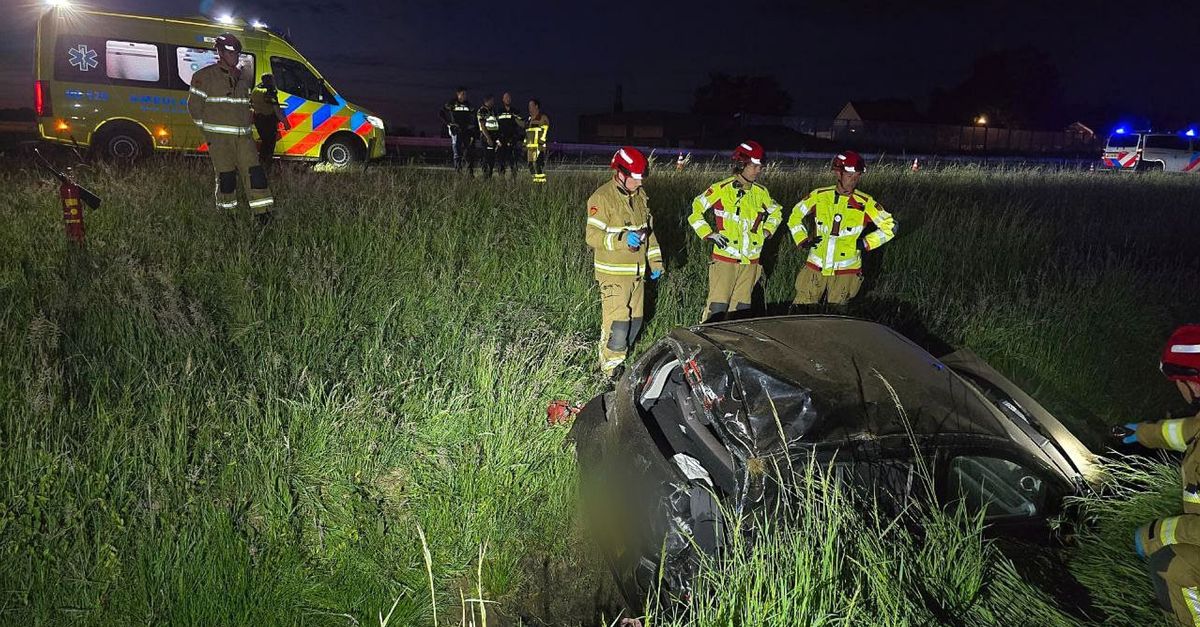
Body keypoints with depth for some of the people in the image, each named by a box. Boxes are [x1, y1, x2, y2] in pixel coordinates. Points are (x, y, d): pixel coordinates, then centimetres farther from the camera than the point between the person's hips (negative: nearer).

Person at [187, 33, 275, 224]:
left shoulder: (245, 77, 14)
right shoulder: (205, 76, -3)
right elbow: (194, 106, 1)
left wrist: (244, 125, 16)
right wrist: (207, 130, 0)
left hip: (244, 136, 4)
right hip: (219, 137, -4)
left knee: (254, 172, -4)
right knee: (226, 176, 0)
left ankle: (263, 214, -4)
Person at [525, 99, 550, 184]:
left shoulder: (543, 118, -2)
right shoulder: (529, 119, 23)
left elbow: (544, 133, -10)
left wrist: (541, 145, -18)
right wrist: (525, 147, 20)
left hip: (538, 147, -8)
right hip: (530, 147, 8)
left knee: (539, 165, -15)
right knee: (531, 166, 5)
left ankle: (542, 182, -15)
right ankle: (535, 181, 9)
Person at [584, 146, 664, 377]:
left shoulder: (640, 195, 11)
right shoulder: (602, 198, -14)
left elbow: (649, 229, 21)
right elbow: (592, 236, -18)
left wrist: (655, 261, 18)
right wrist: (623, 239, -30)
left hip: (637, 271, 8)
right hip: (614, 273, -8)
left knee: (635, 321, 13)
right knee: (617, 323, -11)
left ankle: (621, 360, 28)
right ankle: (610, 372, 1)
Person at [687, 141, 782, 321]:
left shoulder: (761, 192, 8)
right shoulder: (721, 189, -7)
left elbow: (776, 212, 27)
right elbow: (695, 210, -1)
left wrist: (766, 232, 12)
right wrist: (709, 234, -8)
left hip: (750, 262, 5)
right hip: (725, 259, -5)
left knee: (741, 309, 9)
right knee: (717, 307, -8)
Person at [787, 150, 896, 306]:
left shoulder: (865, 203, -7)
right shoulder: (819, 196, -3)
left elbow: (889, 226, 1)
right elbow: (795, 216, 11)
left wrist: (865, 243, -6)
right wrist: (802, 241, 0)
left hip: (846, 272, -1)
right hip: (815, 268, 1)